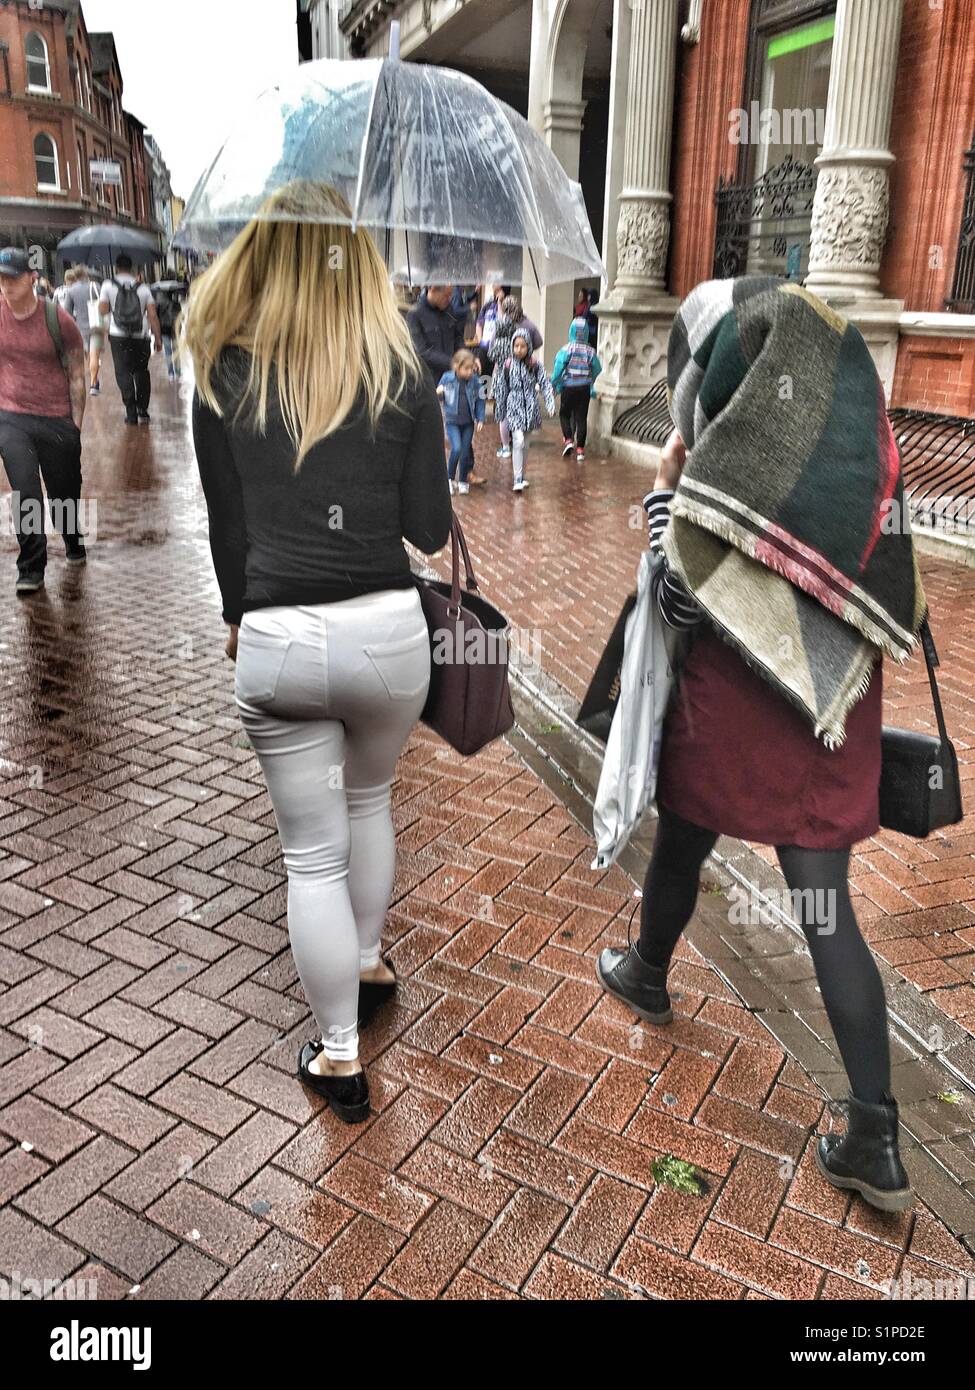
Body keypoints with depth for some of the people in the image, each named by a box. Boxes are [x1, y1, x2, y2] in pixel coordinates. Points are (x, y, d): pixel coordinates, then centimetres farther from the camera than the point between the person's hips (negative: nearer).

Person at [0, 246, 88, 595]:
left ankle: (73, 543, 41)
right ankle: (31, 570, 1)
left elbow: (77, 375, -1)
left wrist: (76, 423, -3)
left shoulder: (58, 319, -7)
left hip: (58, 420, -1)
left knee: (65, 493, 12)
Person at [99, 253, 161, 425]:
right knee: (141, 372, 14)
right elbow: (152, 315, -1)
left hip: (118, 337, -2)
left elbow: (103, 310, -3)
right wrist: (157, 338, 2)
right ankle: (143, 411, 11)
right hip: (141, 337, 2)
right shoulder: (143, 287, 5)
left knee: (123, 373, 1)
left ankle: (131, 413, -8)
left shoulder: (108, 285, 2)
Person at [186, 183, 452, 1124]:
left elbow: (227, 524, 4)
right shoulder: (402, 374, -1)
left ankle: (339, 1057, 25)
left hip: (274, 641, -1)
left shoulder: (225, 375, 0)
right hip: (387, 630, 1)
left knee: (312, 852, 12)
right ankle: (369, 964, 48)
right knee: (368, 802, 29)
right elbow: (429, 529, -1)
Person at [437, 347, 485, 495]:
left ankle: (463, 481, 23)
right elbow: (440, 397, 5)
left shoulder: (475, 380, -7)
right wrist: (438, 393, -18)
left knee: (466, 452, 5)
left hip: (468, 422, 2)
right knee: (456, 449, -16)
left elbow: (480, 401, 3)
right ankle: (450, 479, 5)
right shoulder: (447, 378, -9)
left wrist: (480, 419, -1)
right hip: (452, 421, -2)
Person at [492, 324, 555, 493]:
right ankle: (517, 480, -14)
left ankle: (522, 476, 27)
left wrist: (551, 404, -16)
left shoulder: (535, 365, -2)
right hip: (514, 408, -2)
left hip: (530, 408, 2)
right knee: (518, 441, -15)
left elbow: (545, 384, -4)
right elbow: (500, 389, 1)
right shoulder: (506, 365, -5)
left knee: (525, 444, 12)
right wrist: (500, 412, 5)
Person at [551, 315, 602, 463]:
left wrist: (554, 385, -3)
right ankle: (580, 450, 6)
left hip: (568, 388, -2)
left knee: (564, 414, 16)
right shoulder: (590, 351, -2)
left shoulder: (566, 349, -10)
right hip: (584, 388, 2)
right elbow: (597, 369, 3)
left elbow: (558, 368, -15)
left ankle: (568, 440, -2)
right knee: (582, 418, 6)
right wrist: (592, 387, 17)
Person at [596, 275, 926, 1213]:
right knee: (827, 912, 9)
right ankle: (875, 1145, 14)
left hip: (736, 710, -5)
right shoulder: (862, 435, 4)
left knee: (679, 850, 22)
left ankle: (646, 978, 49)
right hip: (833, 708, 6)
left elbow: (684, 602, -12)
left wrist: (663, 487, -3)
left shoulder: (728, 462, -16)